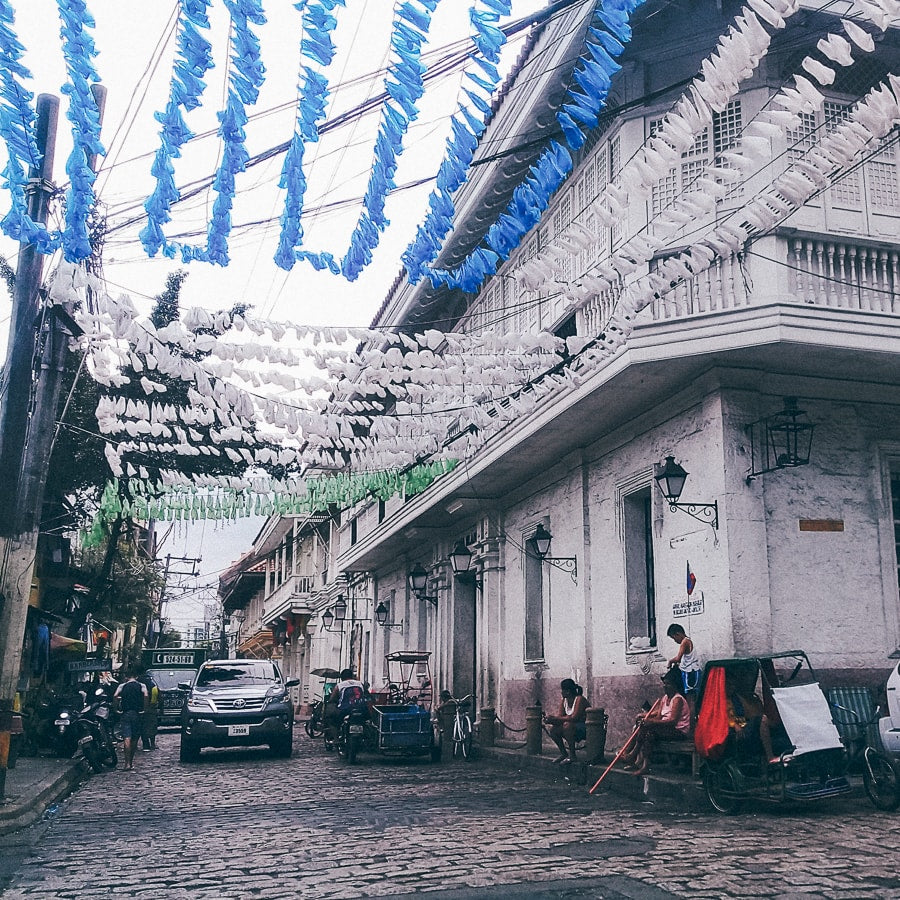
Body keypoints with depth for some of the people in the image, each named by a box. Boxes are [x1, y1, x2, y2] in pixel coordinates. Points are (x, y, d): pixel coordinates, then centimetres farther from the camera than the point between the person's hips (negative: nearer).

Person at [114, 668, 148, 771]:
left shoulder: (122, 686, 8)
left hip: (125, 713, -1)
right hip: (137, 713, 1)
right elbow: (146, 696, -11)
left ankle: (127, 763, -16)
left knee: (127, 738, -7)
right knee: (135, 739, 12)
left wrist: (117, 708, 8)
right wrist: (144, 707, 1)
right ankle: (131, 761, 19)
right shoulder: (142, 686, 6)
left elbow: (115, 696, -7)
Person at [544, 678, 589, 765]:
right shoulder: (563, 700, 3)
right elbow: (560, 716, 0)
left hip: (585, 729, -8)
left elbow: (574, 718, -30)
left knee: (567, 725, -33)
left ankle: (572, 756, -23)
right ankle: (563, 753, 8)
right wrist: (550, 719, -21)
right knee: (553, 728, -9)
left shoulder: (579, 699, -22)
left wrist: (554, 719, -30)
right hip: (573, 727, 8)